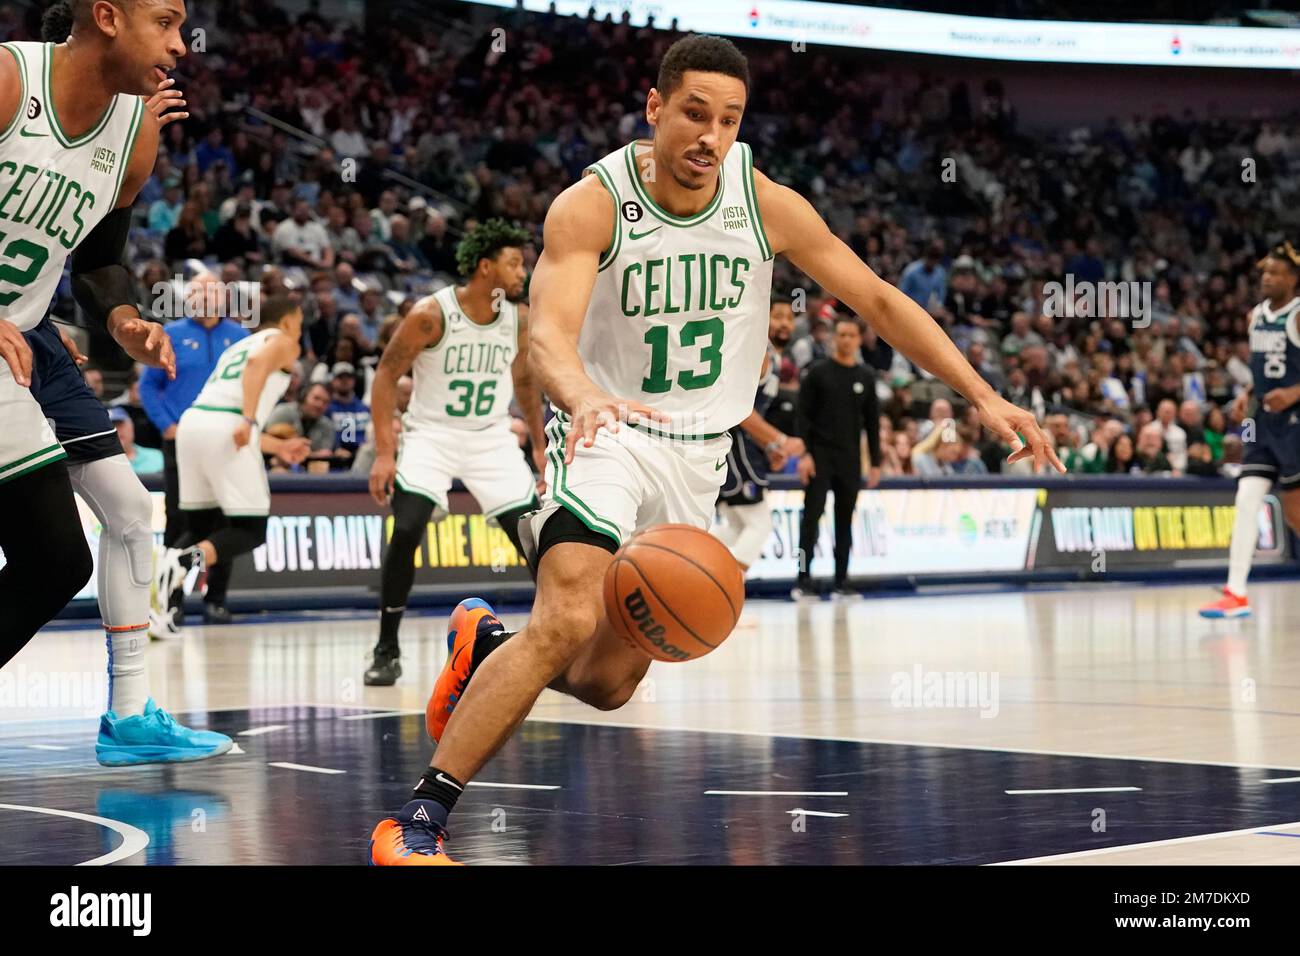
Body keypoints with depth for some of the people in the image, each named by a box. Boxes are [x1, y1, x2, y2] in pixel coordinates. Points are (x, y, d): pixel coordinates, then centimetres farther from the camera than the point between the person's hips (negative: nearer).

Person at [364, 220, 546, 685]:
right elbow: (387, 375, -11)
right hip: (431, 433, -4)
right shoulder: (430, 314, -19)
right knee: (406, 529, -21)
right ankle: (387, 651, -8)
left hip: (491, 437, 4)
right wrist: (384, 452, -17)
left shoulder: (519, 318, -5)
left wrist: (540, 447, 11)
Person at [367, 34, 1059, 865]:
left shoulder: (767, 205, -8)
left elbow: (880, 301, -1)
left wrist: (984, 396, -7)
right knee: (569, 619, -28)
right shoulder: (592, 206, -17)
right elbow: (549, 330, -32)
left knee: (608, 681, 7)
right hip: (608, 432, -4)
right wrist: (584, 394, -55)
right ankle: (420, 817, -22)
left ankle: (489, 646, 39)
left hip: (699, 454, 4)